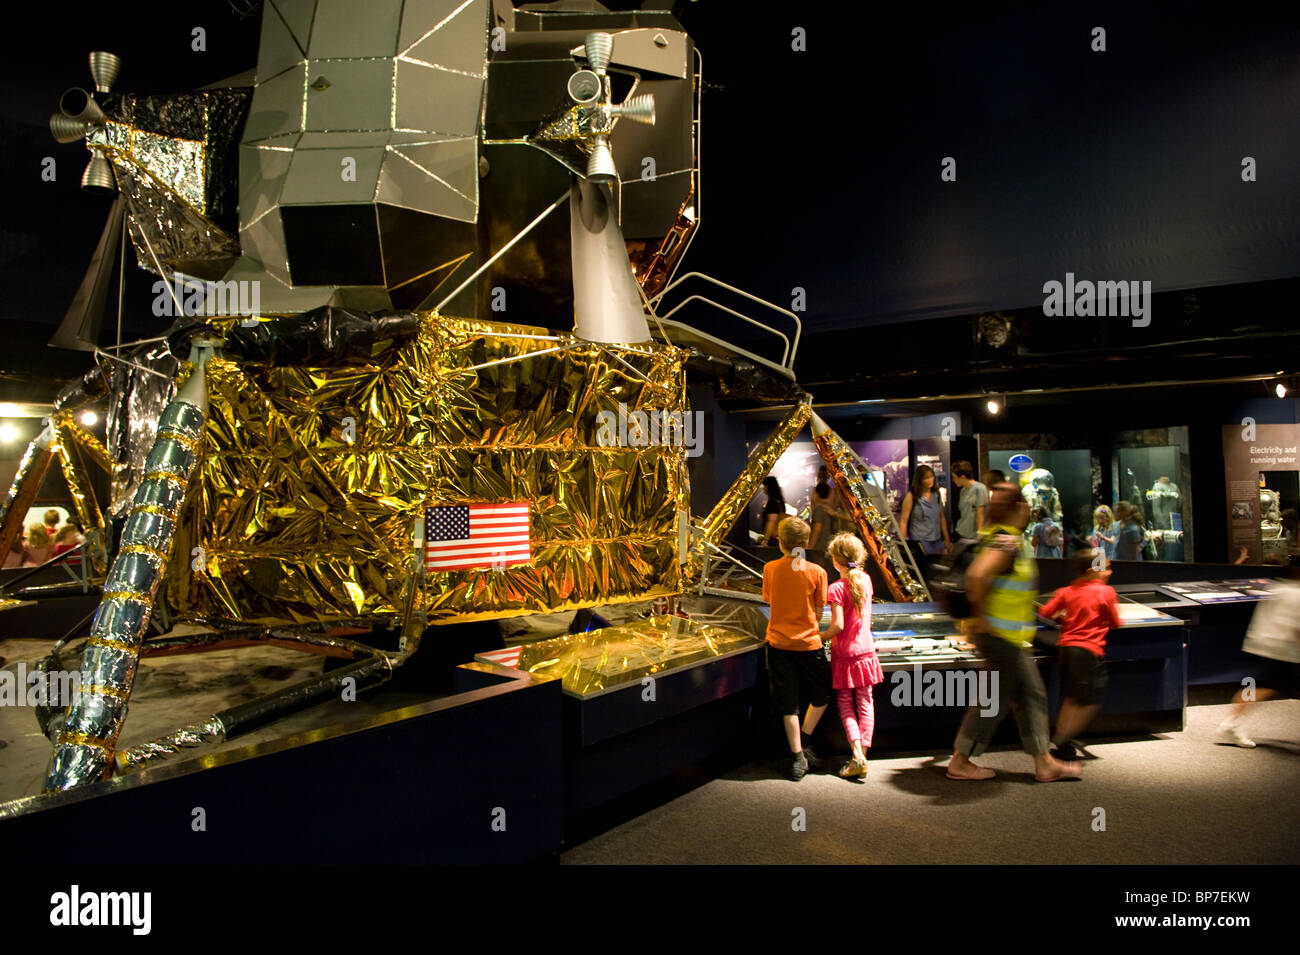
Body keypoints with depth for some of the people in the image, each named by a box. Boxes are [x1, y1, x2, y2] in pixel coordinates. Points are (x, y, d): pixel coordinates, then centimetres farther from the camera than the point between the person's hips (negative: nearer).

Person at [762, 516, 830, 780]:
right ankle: (803, 742, 13)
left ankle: (797, 756, 11)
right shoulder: (817, 572, -9)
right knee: (822, 695, 20)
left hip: (779, 642, 2)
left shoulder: (770, 569, -4)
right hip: (808, 643, -2)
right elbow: (818, 612, -2)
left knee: (788, 704, 9)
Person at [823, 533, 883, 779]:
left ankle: (857, 757, -6)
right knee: (865, 704, 10)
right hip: (865, 650, 5)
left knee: (845, 705, 5)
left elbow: (838, 625, -22)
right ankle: (862, 755, 10)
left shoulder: (837, 588, -18)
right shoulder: (865, 579, 0)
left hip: (844, 654, -5)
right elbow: (866, 616, 10)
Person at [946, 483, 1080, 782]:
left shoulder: (1006, 538, 12)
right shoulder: (1006, 541, -20)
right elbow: (976, 575, -36)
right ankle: (960, 762, 9)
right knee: (997, 699, -1)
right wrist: (980, 616, -25)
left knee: (1031, 694, 14)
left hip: (1011, 637, 10)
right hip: (998, 634, -10)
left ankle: (1044, 763, 23)